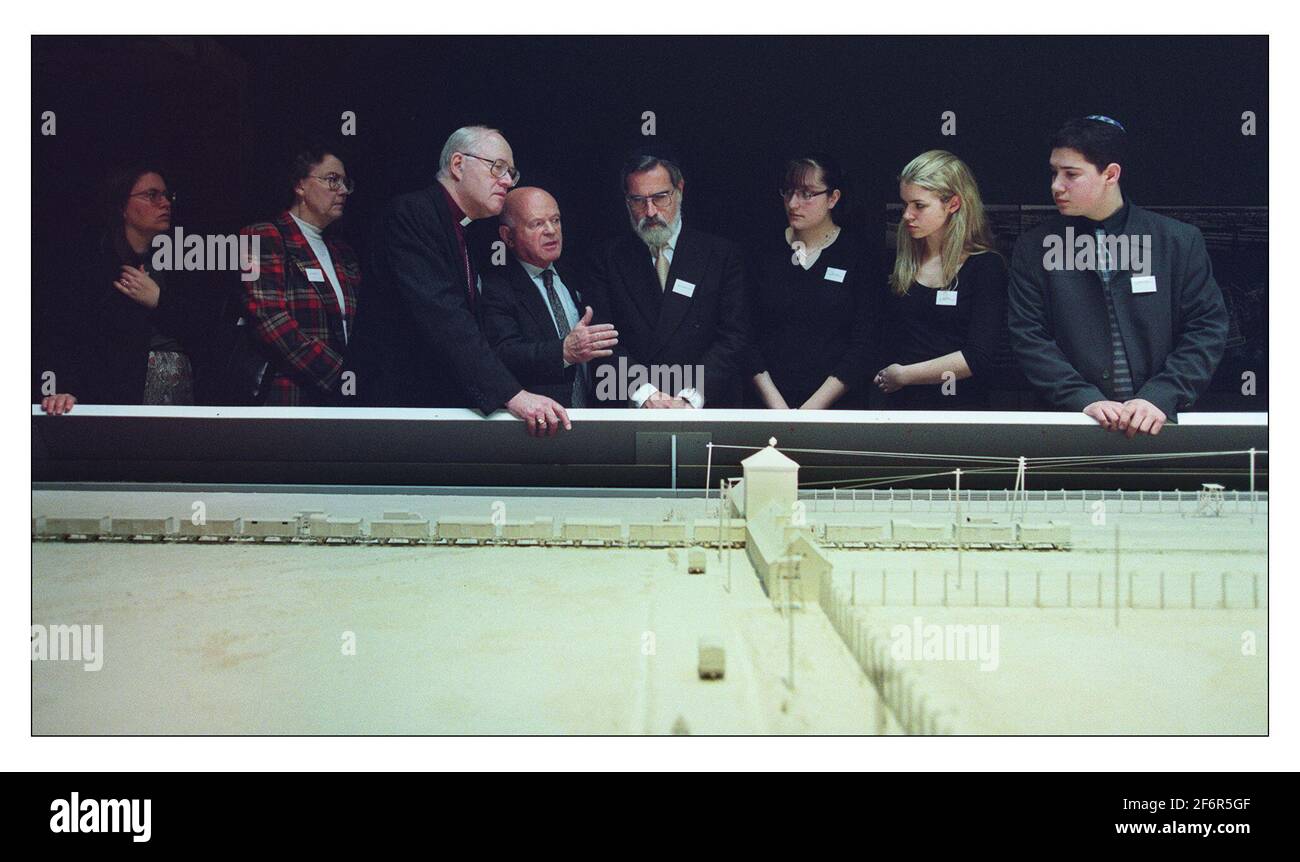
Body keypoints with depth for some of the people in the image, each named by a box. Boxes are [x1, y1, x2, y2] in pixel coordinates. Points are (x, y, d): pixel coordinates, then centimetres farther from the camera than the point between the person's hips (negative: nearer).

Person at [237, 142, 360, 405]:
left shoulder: (341, 251, 18)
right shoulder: (263, 237, -3)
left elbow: (355, 325, 15)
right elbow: (270, 320, -15)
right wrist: (339, 374, -20)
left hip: (338, 398, 6)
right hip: (288, 396, -6)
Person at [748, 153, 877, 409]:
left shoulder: (858, 254, 1)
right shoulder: (766, 252, 6)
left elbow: (863, 344, -3)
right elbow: (748, 337, 3)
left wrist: (811, 408, -10)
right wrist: (776, 405, -8)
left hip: (838, 405, -1)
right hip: (768, 402, 2)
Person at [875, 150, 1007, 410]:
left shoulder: (986, 266, 0)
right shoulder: (899, 262, 12)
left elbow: (978, 357, -9)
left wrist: (903, 375, -5)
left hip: (960, 408, -2)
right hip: (899, 403, 3)